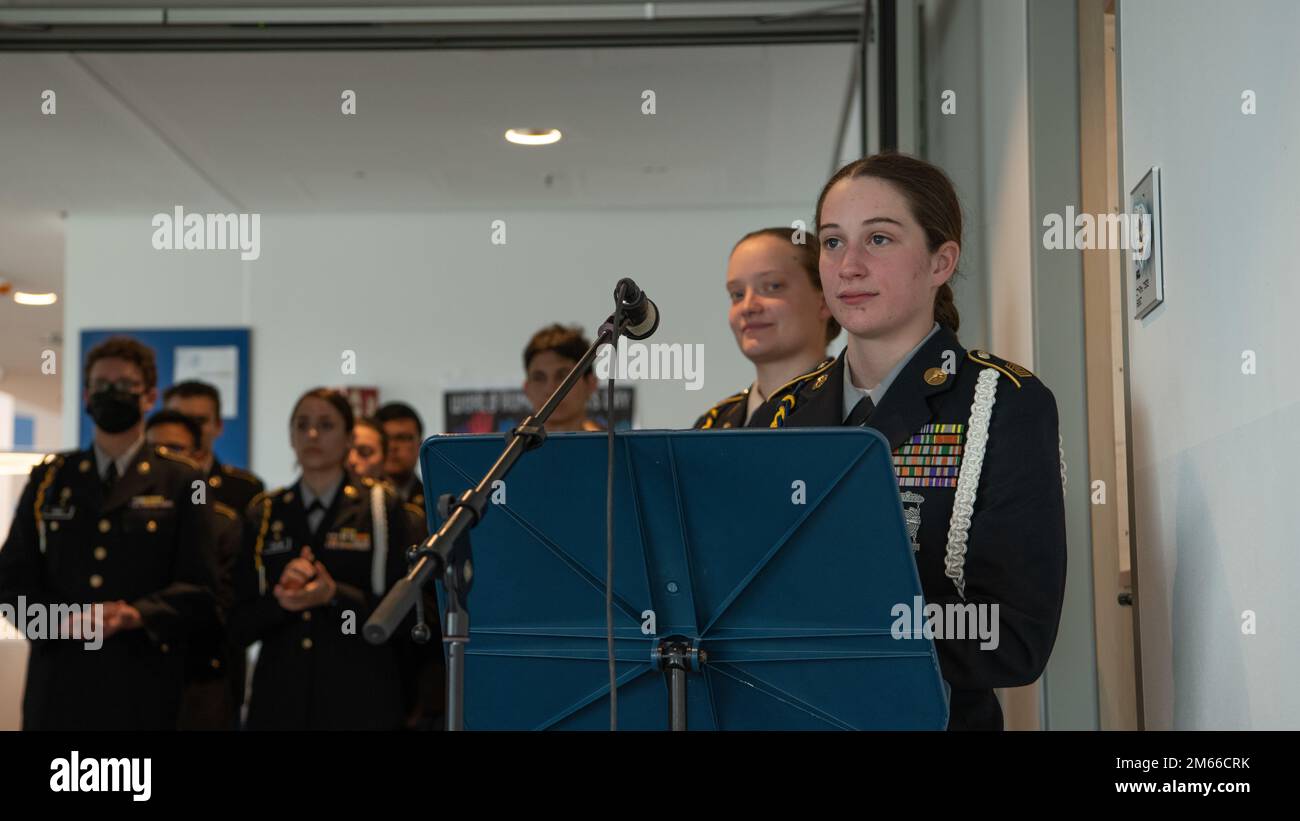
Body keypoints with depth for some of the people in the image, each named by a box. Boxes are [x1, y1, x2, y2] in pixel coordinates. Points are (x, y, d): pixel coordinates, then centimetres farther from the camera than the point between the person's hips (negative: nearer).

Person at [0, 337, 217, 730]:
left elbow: (200, 587, -1)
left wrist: (139, 615, -19)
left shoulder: (181, 481, 6)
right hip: (59, 685, 2)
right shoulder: (48, 479, 14)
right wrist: (62, 618, -12)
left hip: (143, 687, -2)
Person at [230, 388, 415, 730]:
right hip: (279, 700, 2)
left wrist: (334, 596, -17)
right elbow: (240, 627, 7)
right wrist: (281, 599, -12)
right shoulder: (261, 513, 10)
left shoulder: (381, 506, 3)